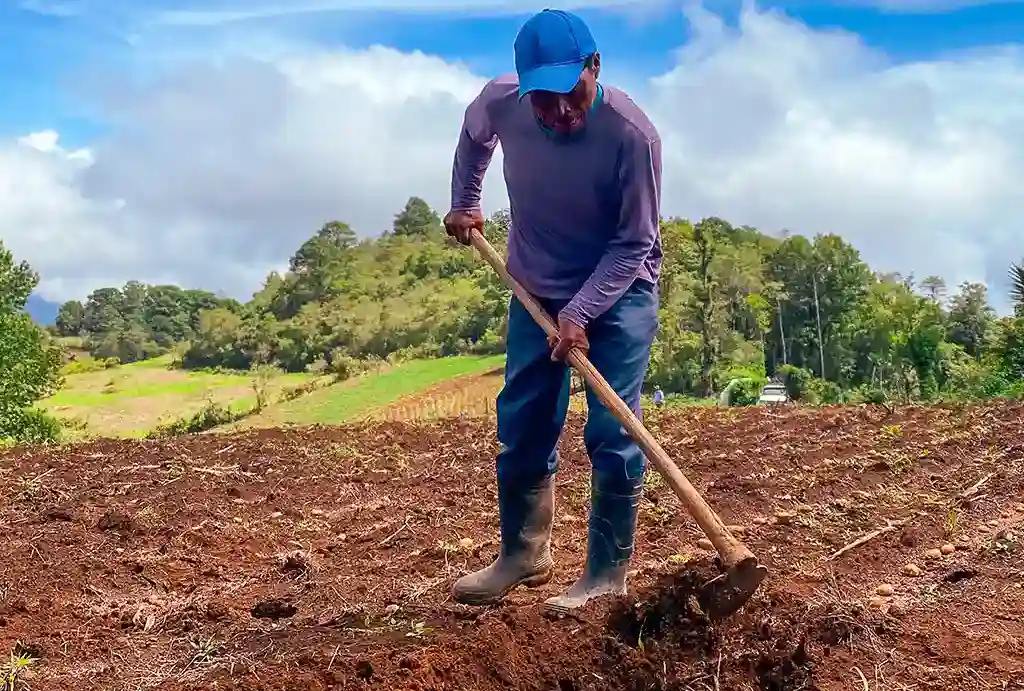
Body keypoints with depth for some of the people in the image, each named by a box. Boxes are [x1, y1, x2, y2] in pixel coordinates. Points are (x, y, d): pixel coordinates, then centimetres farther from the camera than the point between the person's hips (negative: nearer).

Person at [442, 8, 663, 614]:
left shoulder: (632, 133, -28)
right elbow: (473, 136, 11)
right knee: (522, 427, 7)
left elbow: (633, 244, -20)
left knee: (612, 434, -9)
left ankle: (607, 575, 3)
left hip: (618, 291, -4)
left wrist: (580, 314, -27)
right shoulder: (501, 102, -17)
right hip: (537, 290, 4)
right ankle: (525, 554, 24)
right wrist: (464, 203, 13)